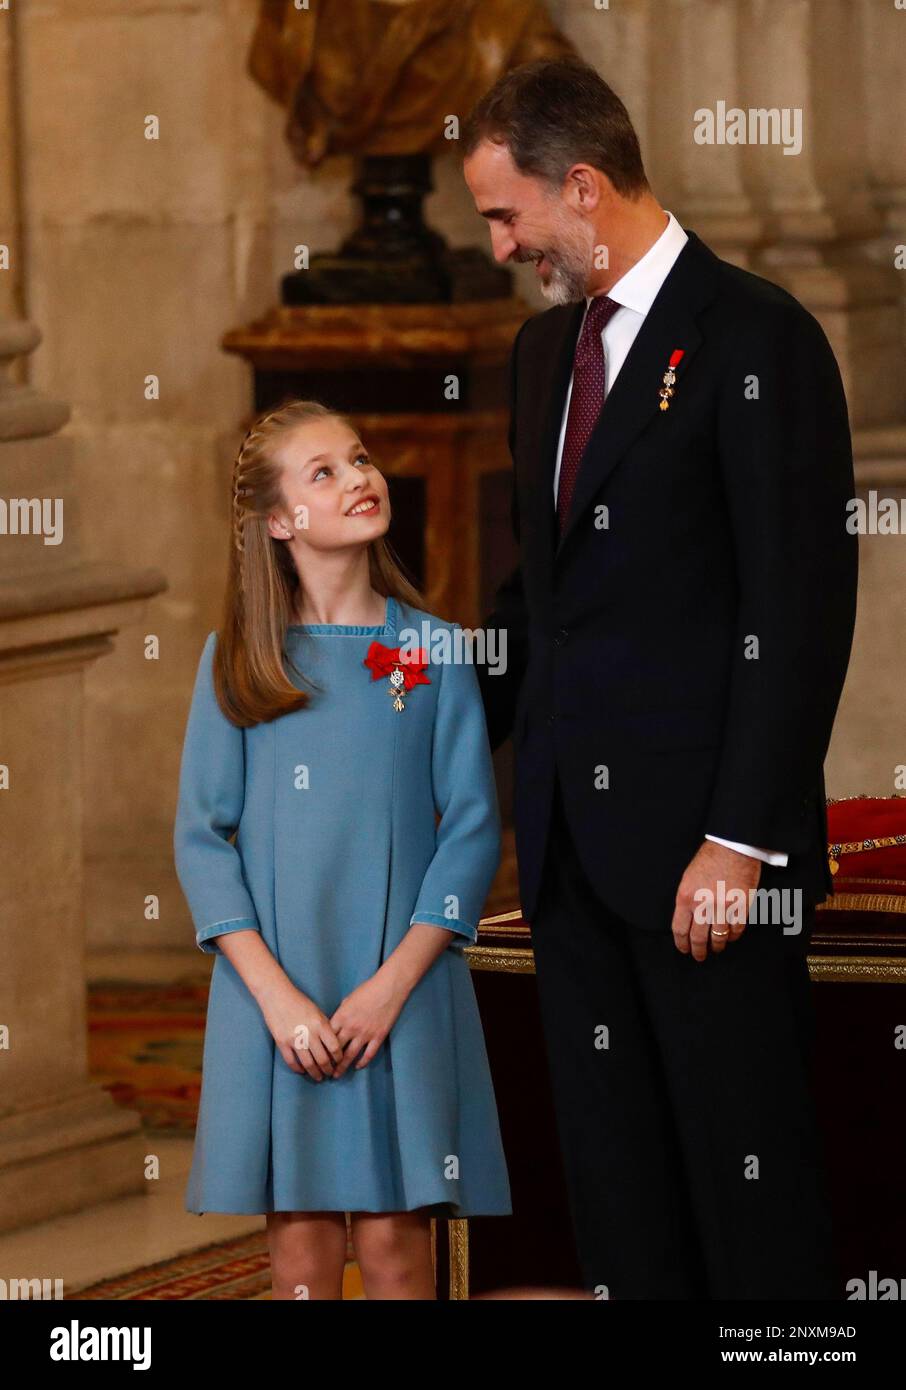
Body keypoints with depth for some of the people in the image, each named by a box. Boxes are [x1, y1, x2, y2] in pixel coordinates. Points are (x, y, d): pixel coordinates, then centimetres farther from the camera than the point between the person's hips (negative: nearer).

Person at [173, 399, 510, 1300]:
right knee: (301, 1243, -1)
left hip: (404, 989, 0)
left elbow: (473, 827, 1)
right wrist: (275, 992, -10)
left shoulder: (435, 651, 5)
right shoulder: (236, 656, 5)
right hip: (275, 987, 0)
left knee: (395, 1239, -3)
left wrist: (393, 984, -10)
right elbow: (200, 836, 2)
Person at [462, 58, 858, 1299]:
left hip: (704, 832, -8)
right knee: (610, 1163, 9)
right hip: (574, 829, 8)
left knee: (746, 1161, -3)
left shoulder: (756, 339, -10)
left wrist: (743, 841, -18)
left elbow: (801, 610, -14)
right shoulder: (545, 348, 15)